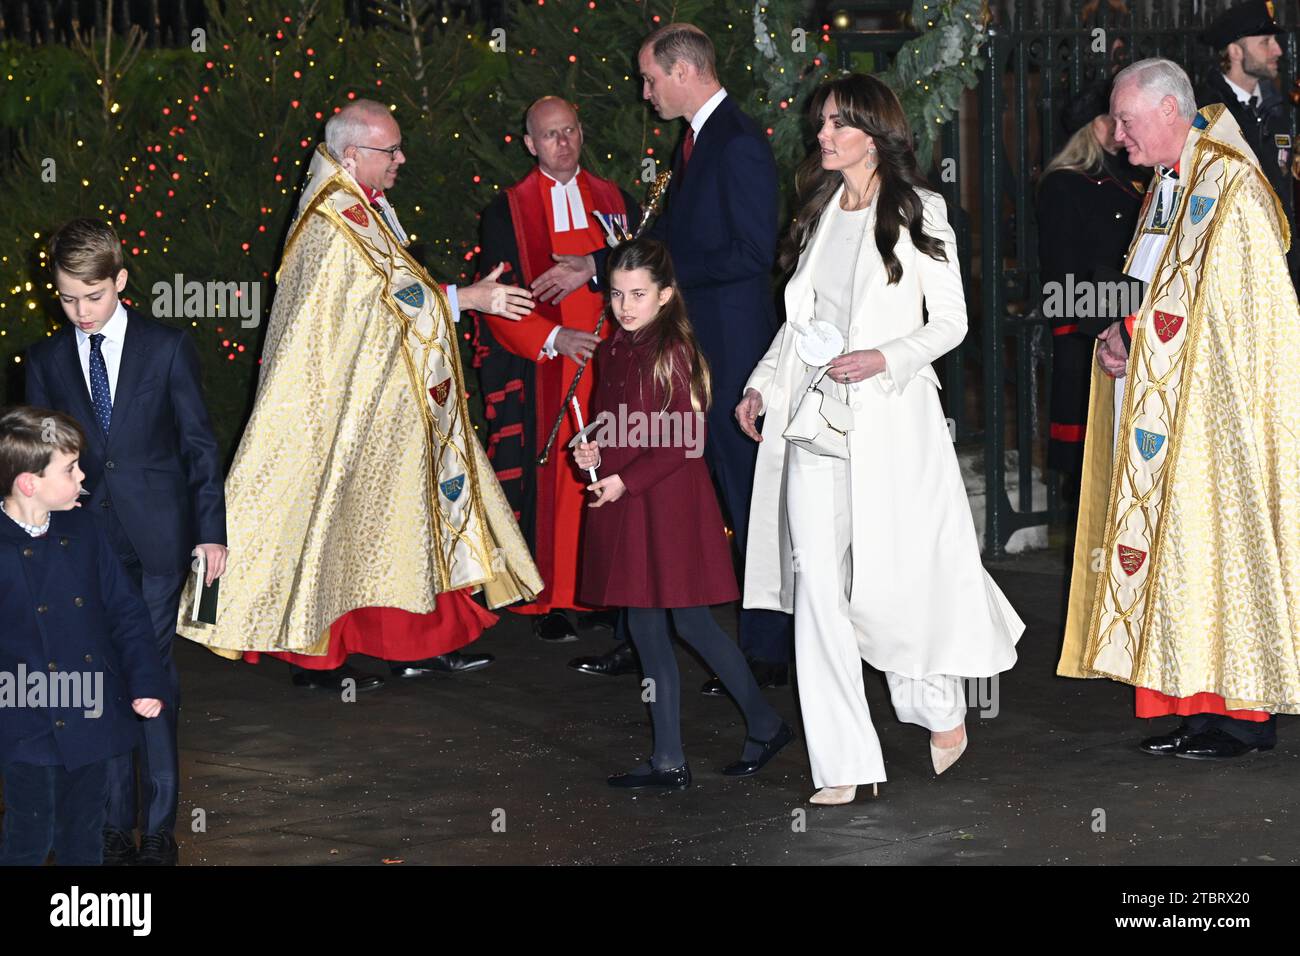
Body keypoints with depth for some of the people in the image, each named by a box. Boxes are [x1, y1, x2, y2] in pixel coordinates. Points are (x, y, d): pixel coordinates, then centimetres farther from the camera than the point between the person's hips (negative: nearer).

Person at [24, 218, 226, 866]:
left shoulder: (168, 348, -1)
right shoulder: (47, 360, 5)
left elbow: (199, 443, 2)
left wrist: (211, 531, -1)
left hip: (157, 539, -2)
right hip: (87, 539, 2)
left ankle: (159, 825, 7)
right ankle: (116, 825, 13)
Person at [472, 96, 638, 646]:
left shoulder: (615, 202, 14)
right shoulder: (508, 211, 5)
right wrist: (552, 337, -15)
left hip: (609, 365, 2)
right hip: (541, 372, -2)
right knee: (548, 481, -5)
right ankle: (551, 601, -2)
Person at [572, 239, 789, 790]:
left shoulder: (674, 351, -12)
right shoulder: (611, 352, 10)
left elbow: (684, 440, -16)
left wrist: (625, 481, -19)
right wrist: (593, 453, 1)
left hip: (672, 502, -8)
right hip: (623, 508, 8)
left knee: (690, 622, -4)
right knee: (644, 627, 8)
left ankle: (766, 725, 15)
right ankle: (668, 761, 14)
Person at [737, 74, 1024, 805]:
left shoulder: (919, 213, -1)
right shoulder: (820, 214, 14)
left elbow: (951, 320, -2)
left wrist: (885, 358, -15)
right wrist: (764, 384, 8)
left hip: (891, 415, -5)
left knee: (896, 575, 1)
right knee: (818, 583, -3)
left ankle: (944, 709, 30)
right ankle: (844, 765, -1)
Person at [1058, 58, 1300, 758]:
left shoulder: (1230, 187, -12)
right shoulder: (1167, 187, 17)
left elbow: (1226, 308, -17)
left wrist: (1135, 337, -13)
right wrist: (1120, 336, 1)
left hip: (1210, 406, -9)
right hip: (1156, 405, 9)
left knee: (1214, 538, -7)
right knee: (1172, 546, 6)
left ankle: (1242, 710, -2)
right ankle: (1199, 705, 9)